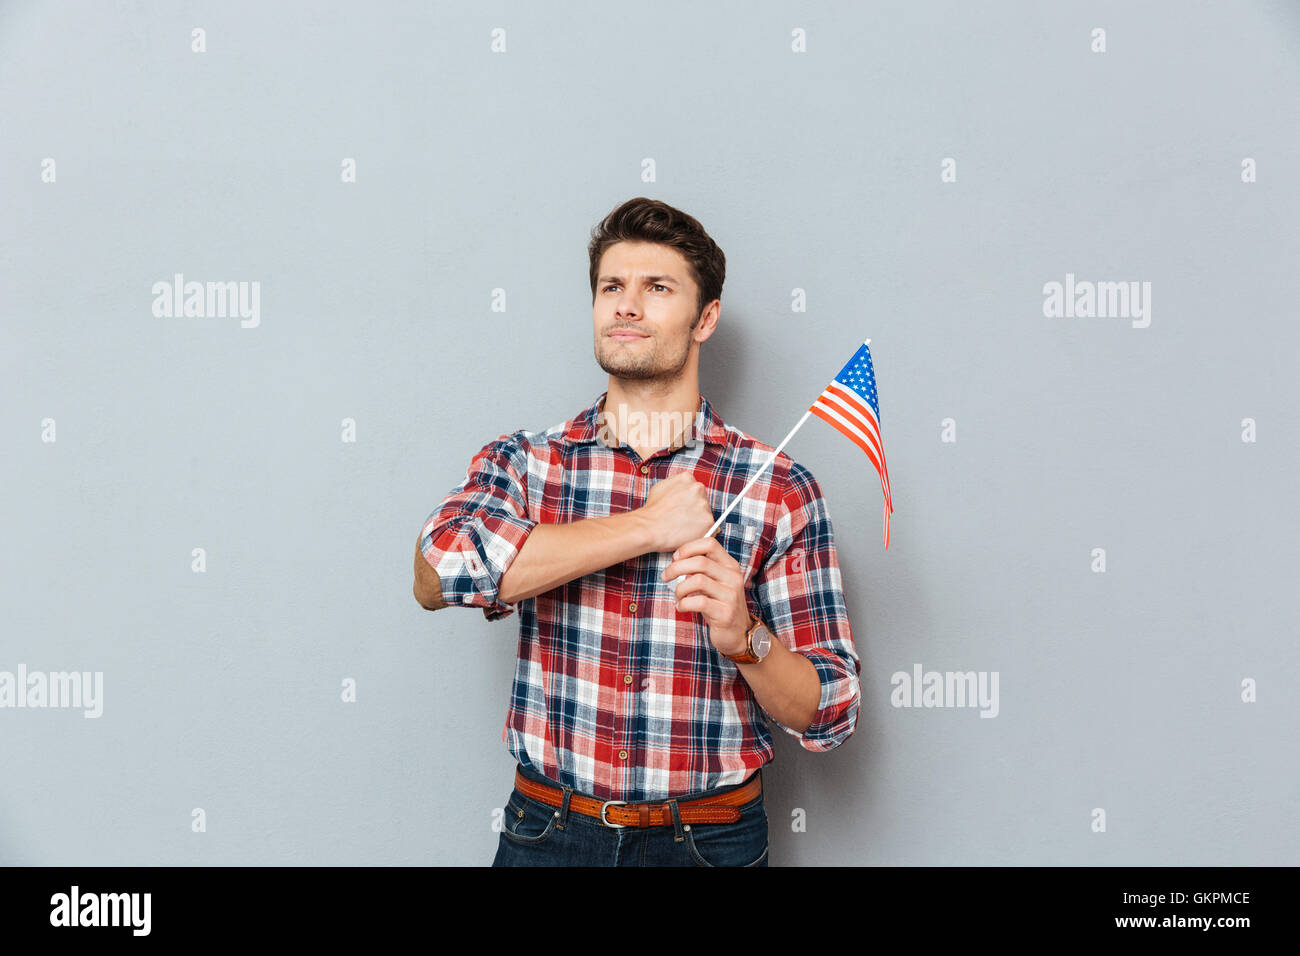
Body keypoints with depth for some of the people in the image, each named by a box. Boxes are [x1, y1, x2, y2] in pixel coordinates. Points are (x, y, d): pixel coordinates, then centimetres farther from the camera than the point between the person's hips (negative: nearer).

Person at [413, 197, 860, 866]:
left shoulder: (778, 488, -5)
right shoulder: (524, 461, -1)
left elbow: (826, 717, -3)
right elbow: (436, 572, -23)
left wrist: (743, 635, -23)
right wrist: (648, 526, -20)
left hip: (710, 839, 0)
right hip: (546, 833, 1)